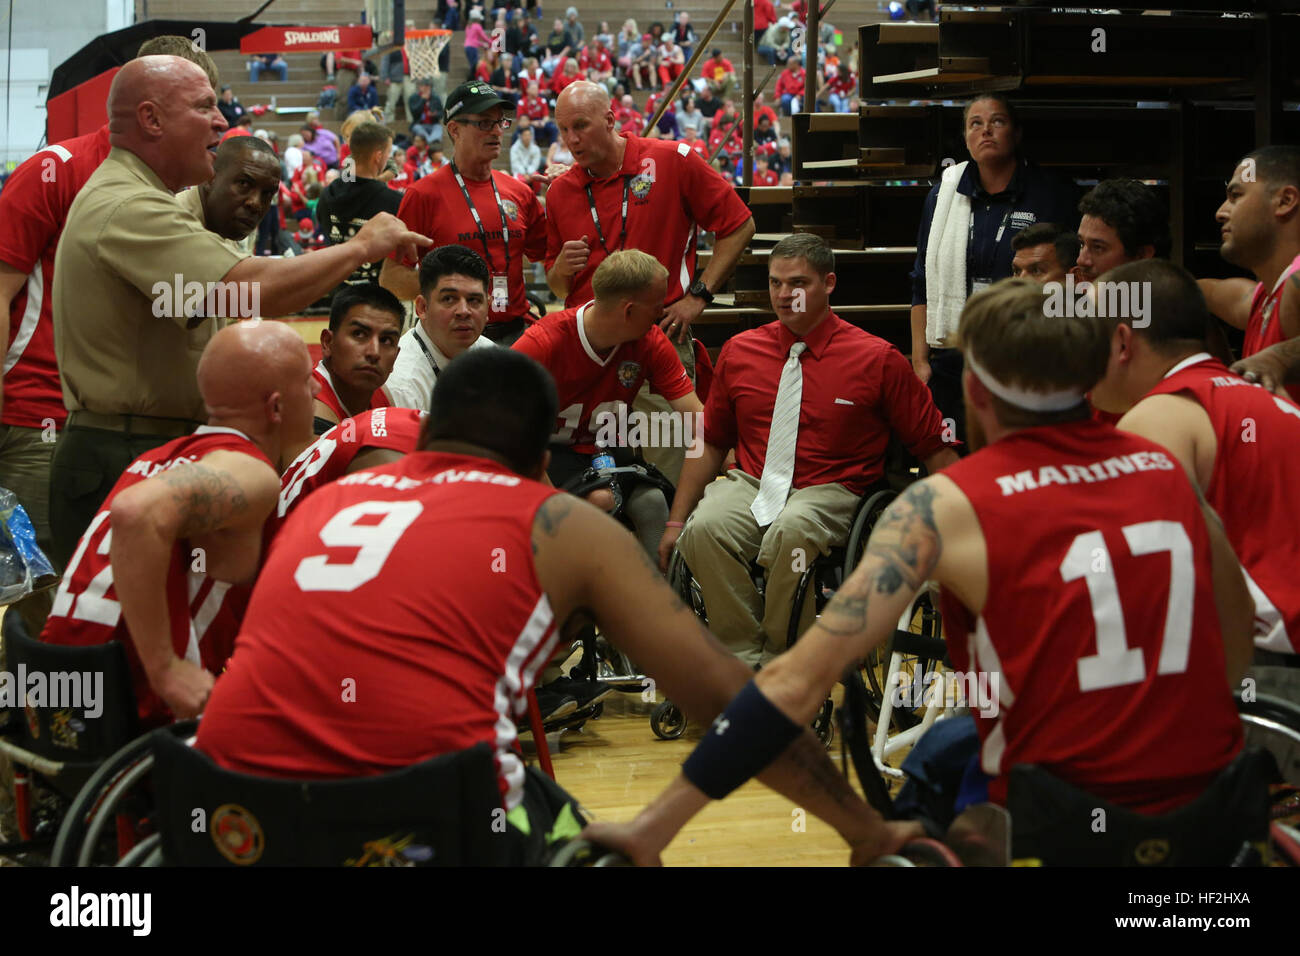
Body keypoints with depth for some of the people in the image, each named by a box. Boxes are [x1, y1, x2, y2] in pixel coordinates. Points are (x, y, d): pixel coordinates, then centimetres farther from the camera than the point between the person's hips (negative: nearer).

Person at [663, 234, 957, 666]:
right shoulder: (739, 351, 10)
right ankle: (746, 660, -17)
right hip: (751, 485, 3)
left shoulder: (877, 359, -1)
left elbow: (933, 447, 2)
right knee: (703, 529, -30)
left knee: (791, 531, -37)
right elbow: (711, 443, 18)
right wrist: (676, 521, 13)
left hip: (830, 491, -3)